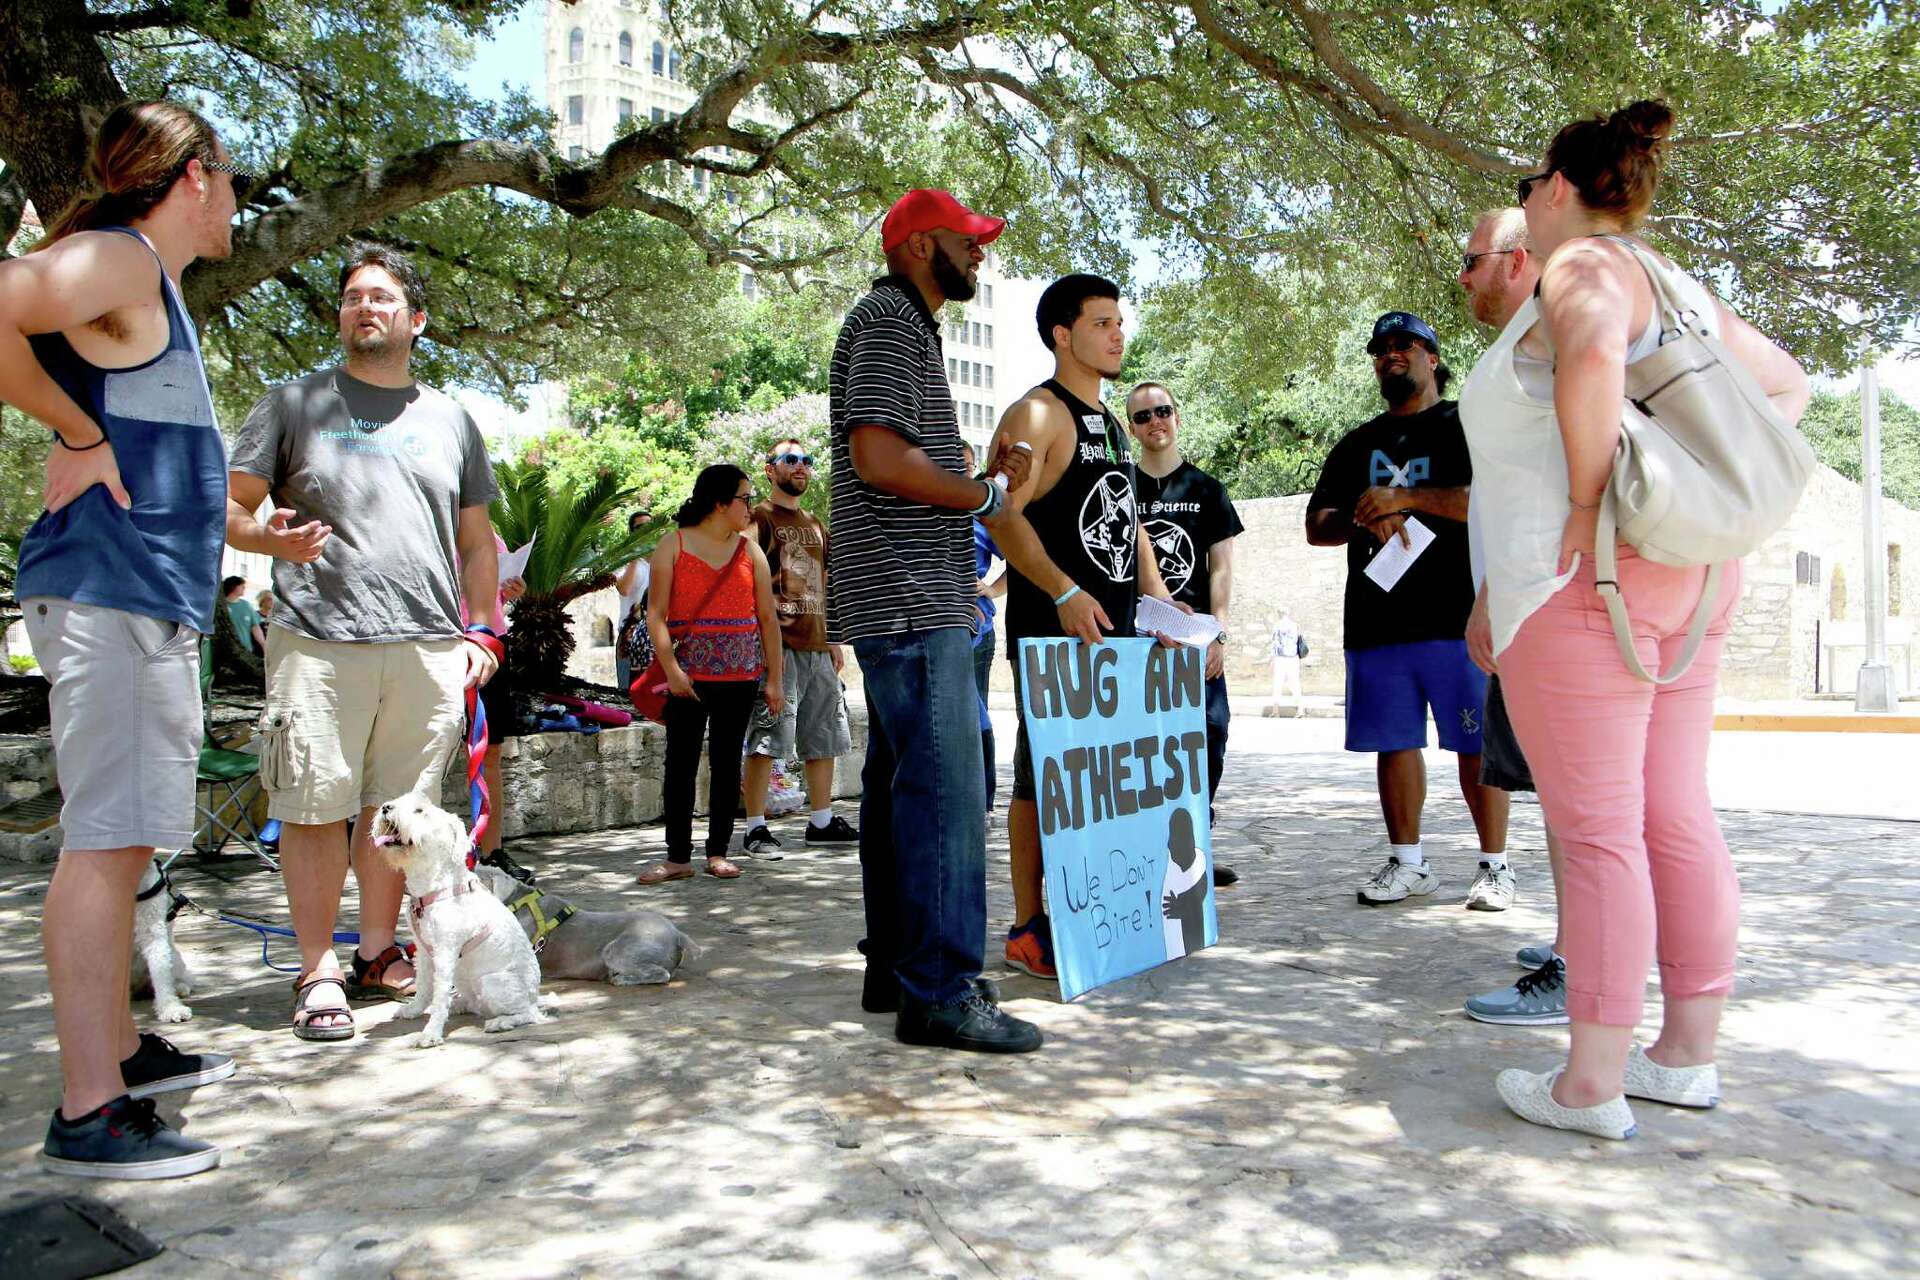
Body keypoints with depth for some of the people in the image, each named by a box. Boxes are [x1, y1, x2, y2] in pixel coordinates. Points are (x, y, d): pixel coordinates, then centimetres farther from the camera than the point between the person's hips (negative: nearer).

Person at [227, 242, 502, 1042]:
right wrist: (272, 538, -15)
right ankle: (318, 974, 7)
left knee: (397, 808, 7)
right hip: (318, 641, -2)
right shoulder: (295, 403, 11)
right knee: (315, 808, -2)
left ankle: (377, 955, 20)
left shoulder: (450, 420, 18)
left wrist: (482, 630, 11)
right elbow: (230, 508, 7)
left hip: (428, 646, 2)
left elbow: (475, 540, 21)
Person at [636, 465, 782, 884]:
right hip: (690, 673, -2)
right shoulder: (674, 546, 2)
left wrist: (773, 679, 5)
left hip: (740, 676, 2)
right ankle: (678, 856, 8)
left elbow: (767, 618, 9)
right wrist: (670, 668, -15)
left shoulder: (750, 551, 9)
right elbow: (656, 614, -3)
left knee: (727, 763, 6)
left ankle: (718, 852, 14)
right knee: (681, 762, 0)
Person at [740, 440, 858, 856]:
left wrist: (833, 641, 17)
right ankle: (755, 829, -3)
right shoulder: (759, 519, -2)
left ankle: (822, 821, 21)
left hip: (817, 646, 8)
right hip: (777, 645, -8)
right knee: (766, 739, -8)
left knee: (824, 736, 11)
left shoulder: (815, 526, 21)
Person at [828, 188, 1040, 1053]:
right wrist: (986, 494, -9)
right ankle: (939, 991, -7)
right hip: (909, 602, -11)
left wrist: (984, 481, 12)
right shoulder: (891, 320, -7)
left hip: (908, 605, 11)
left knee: (900, 786, 12)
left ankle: (896, 968, 20)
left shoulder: (905, 326, 25)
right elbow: (879, 456, -21)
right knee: (943, 792, -11)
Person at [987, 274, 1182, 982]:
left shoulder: (1111, 424, 21)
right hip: (1049, 629, -8)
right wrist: (1066, 593, -26)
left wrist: (1158, 597, 15)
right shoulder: (1036, 413, -7)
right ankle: (1028, 928, 4)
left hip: (1116, 627, 9)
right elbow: (1004, 515, -18)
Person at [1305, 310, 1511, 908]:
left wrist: (1404, 498, -16)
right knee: (1394, 742, 6)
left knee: (1477, 745, -3)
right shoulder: (1357, 444, 21)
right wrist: (1367, 520, -6)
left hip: (1457, 617, -4)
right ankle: (1407, 863, 16)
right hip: (1376, 621, 5)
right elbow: (1317, 526, 15)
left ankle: (1494, 866, 7)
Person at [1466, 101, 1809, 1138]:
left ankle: (1592, 1085, 2)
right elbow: (1788, 385, 29)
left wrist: (1586, 505, -23)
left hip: (1587, 579, -9)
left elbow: (1595, 354, -31)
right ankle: (1688, 1055, 21)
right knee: (1676, 817, 11)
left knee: (1597, 829, -6)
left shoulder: (1581, 267, -7)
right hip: (1684, 573, 9)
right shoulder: (1676, 286, 20)